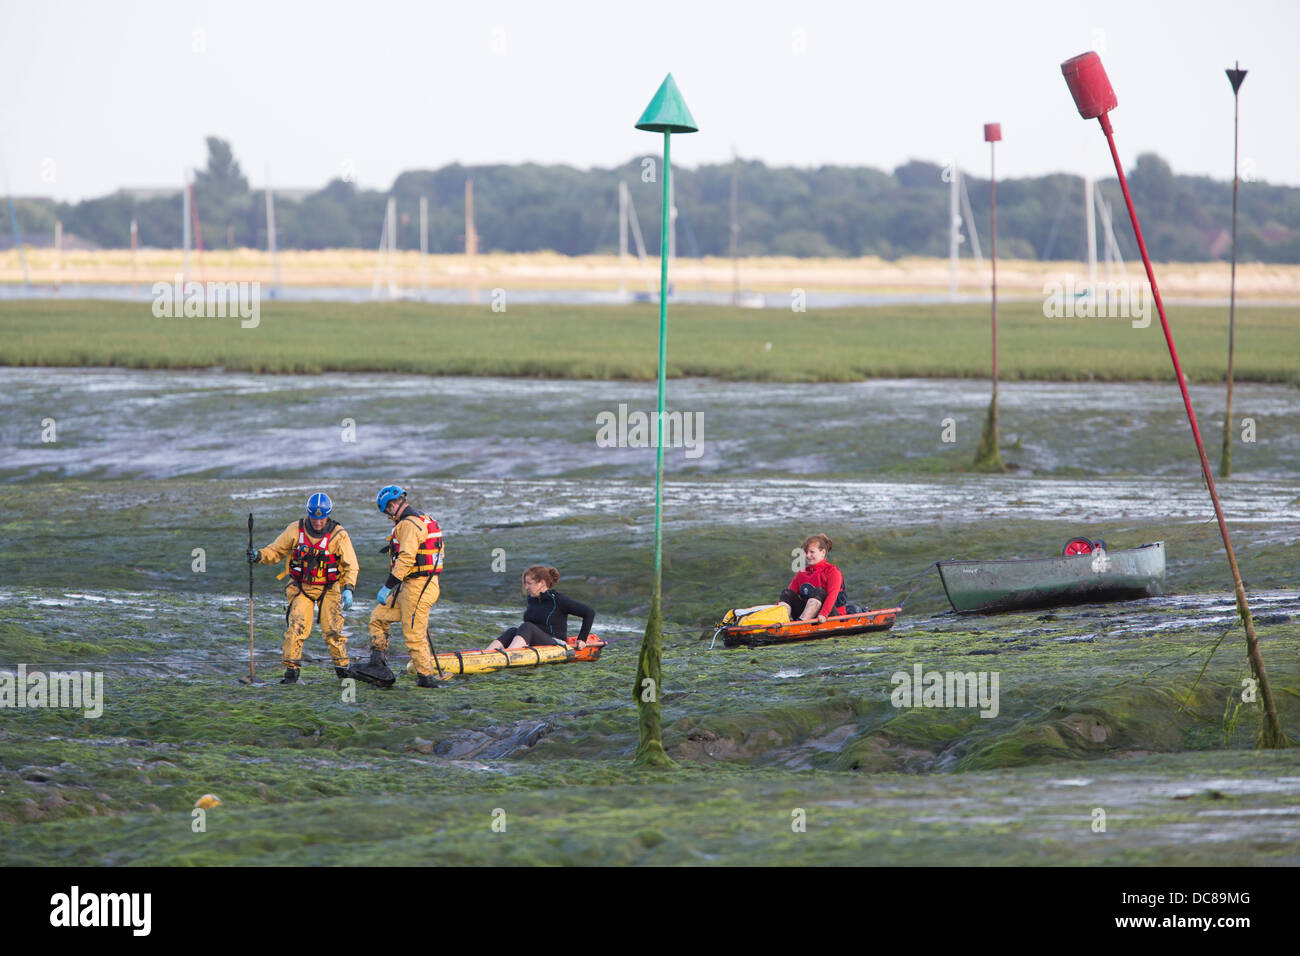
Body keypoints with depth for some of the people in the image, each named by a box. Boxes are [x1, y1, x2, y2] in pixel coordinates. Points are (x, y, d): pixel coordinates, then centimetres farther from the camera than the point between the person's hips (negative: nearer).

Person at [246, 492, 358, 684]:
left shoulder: (338, 535, -9)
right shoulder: (296, 530, -6)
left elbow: (351, 565, -7)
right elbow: (276, 551, 3)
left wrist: (348, 589, -20)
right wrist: (259, 555, -17)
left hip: (329, 589, -1)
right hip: (301, 587, 1)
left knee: (333, 629, -7)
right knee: (296, 627, -12)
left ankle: (342, 667, 9)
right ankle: (292, 670, -4)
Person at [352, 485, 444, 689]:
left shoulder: (408, 524, -16)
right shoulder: (420, 520, 16)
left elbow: (406, 558, -24)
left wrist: (388, 587, -21)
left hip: (417, 588, -11)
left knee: (414, 635, -5)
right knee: (378, 617, 12)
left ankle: (426, 678, 2)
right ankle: (377, 664, 9)